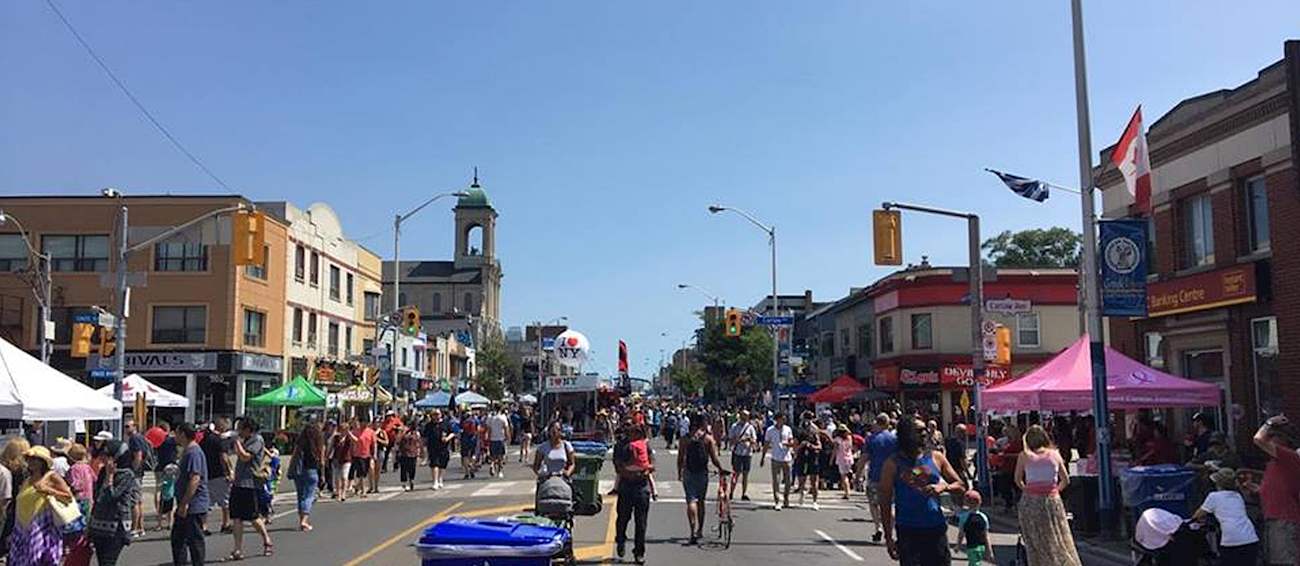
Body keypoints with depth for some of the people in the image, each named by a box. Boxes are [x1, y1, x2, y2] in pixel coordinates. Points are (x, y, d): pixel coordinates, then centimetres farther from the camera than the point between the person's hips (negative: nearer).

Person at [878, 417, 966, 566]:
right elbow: (885, 502, -1)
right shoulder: (893, 464, -3)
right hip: (907, 530, -3)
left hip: (936, 528, 3)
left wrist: (943, 487, -12)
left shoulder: (936, 457, 5)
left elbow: (960, 486, 10)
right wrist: (889, 537, -5)